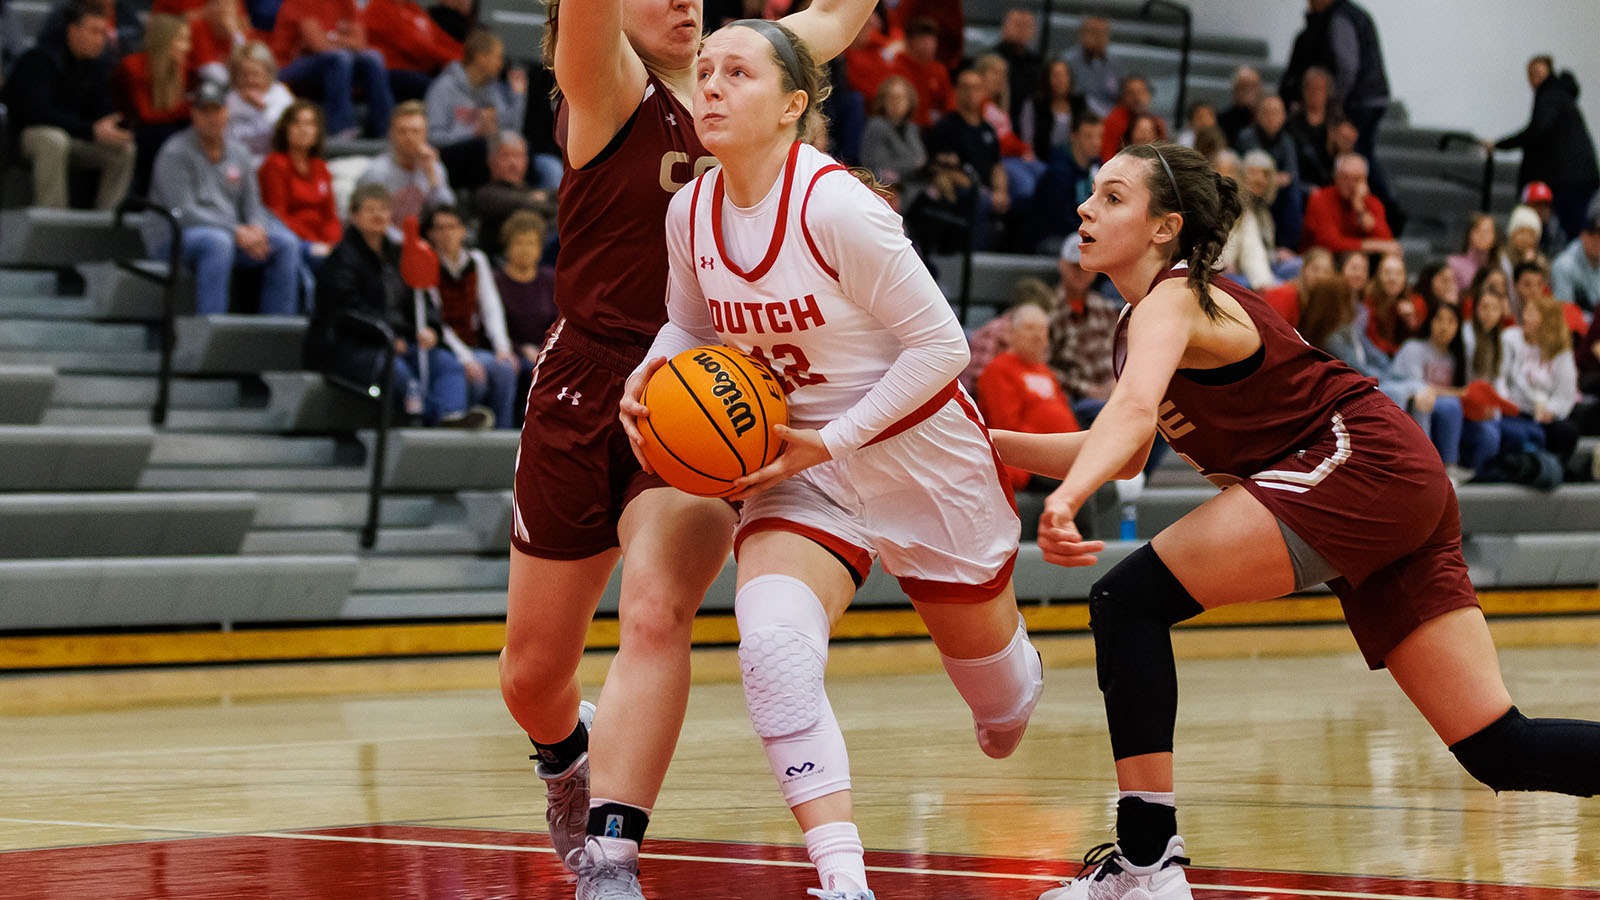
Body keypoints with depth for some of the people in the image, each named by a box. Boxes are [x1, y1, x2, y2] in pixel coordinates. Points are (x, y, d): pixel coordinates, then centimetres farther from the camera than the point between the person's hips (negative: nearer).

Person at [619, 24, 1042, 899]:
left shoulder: (836, 206, -26)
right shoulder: (691, 213, -6)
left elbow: (940, 344, -20)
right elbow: (691, 324, 14)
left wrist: (829, 443, -23)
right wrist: (649, 377, -8)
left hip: (920, 454, -4)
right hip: (800, 464, 4)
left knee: (992, 681, 17)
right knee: (771, 649, -26)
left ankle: (1014, 697, 57)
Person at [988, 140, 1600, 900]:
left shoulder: (1171, 300, -8)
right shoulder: (1141, 321, 19)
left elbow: (1135, 411, -30)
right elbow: (1121, 455, 29)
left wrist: (1066, 501, -46)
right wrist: (986, 443, 21)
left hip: (1360, 464, -10)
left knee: (1128, 600, -12)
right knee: (1500, 750, 5)